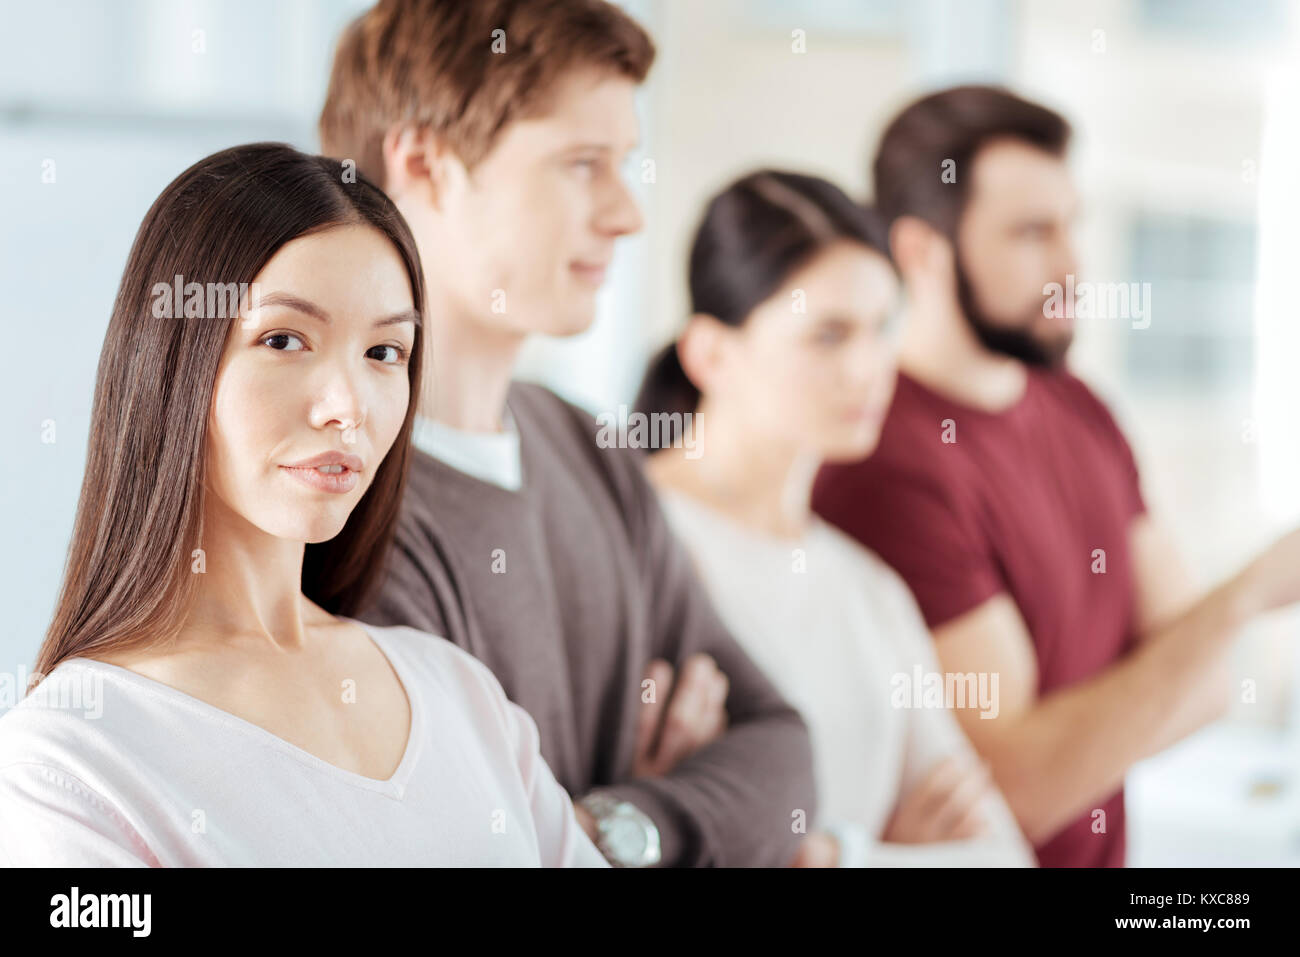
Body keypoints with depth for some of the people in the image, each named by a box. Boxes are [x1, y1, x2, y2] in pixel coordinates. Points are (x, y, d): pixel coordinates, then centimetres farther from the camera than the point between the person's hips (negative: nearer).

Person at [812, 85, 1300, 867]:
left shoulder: (1078, 411, 2)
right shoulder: (888, 470, -23)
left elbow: (1203, 683, 3)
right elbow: (1020, 788, -24)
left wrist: (1077, 748, -17)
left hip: (1096, 853, 7)